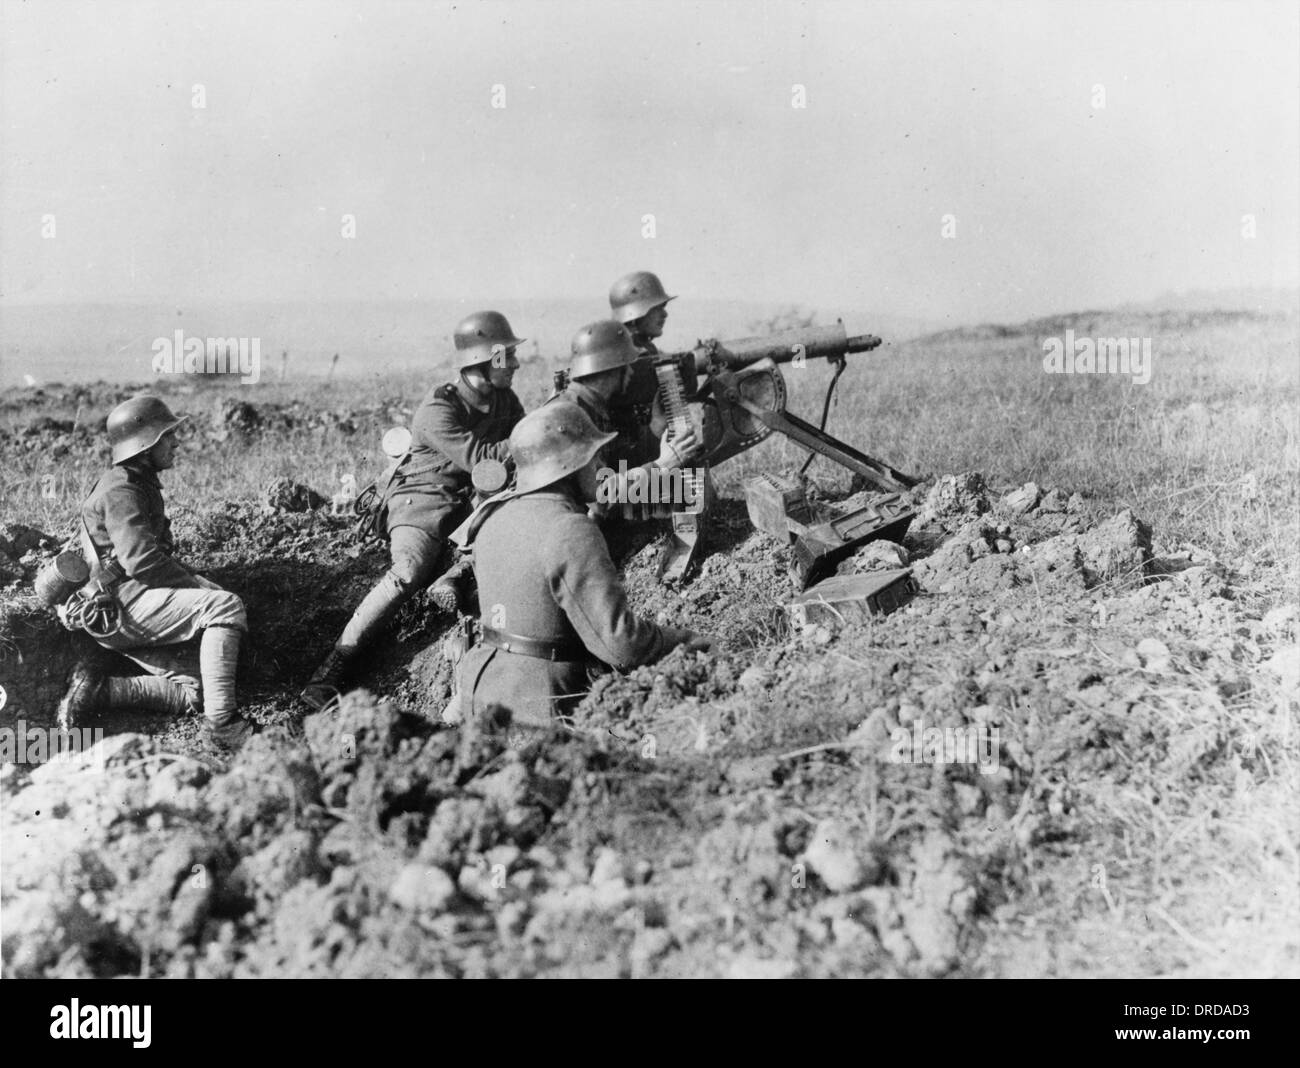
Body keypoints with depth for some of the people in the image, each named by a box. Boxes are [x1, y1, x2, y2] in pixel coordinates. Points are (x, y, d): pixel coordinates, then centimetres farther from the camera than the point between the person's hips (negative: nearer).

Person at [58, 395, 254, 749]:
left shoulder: (141, 484, 21)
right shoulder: (120, 489, -11)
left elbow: (160, 555, 26)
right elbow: (141, 561, -22)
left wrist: (199, 582, 11)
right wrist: (202, 588, -13)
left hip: (133, 613, 10)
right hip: (120, 605, -10)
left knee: (195, 690, -1)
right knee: (226, 606, -24)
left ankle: (99, 690, 0)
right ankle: (222, 723, -28)